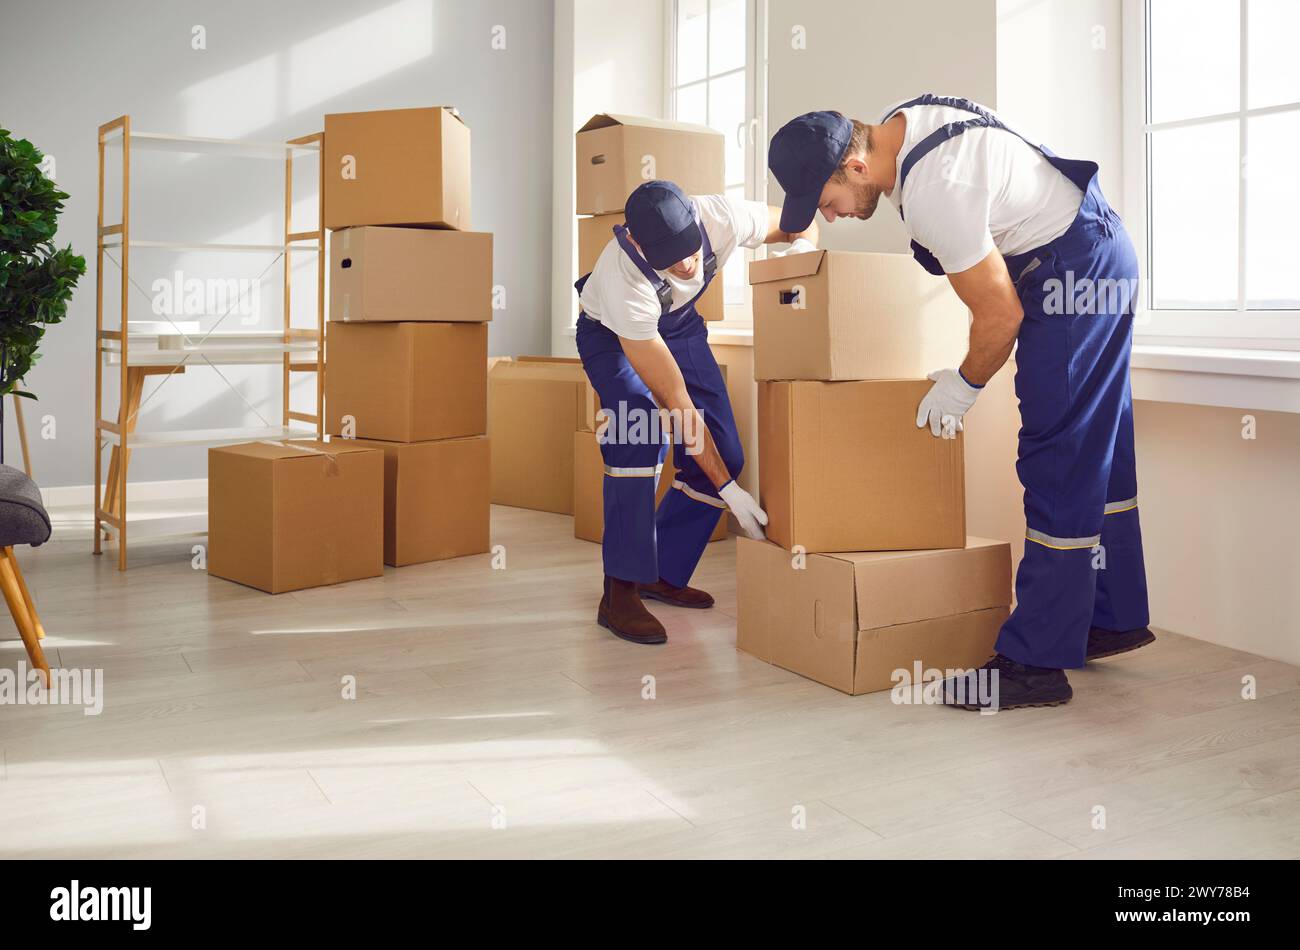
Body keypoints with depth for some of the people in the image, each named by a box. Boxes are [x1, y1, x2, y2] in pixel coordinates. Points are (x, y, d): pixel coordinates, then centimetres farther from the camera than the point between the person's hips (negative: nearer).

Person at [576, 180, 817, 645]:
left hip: (678, 323, 5)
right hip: (612, 333, -5)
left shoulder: (723, 217, -33)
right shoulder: (622, 280, -42)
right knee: (640, 432, -33)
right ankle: (620, 593, -25)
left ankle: (662, 575, 12)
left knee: (725, 457, -4)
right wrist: (727, 490, -36)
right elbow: (676, 401, -39)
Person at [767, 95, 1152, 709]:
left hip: (1073, 273, -10)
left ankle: (1037, 663, -4)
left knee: (1056, 459, -9)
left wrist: (963, 386, -5)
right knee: (1096, 452, 16)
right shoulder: (900, 121, -1)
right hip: (1101, 256, 10)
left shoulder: (932, 193, -30)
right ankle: (1116, 618, 29)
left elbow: (1000, 315, -23)